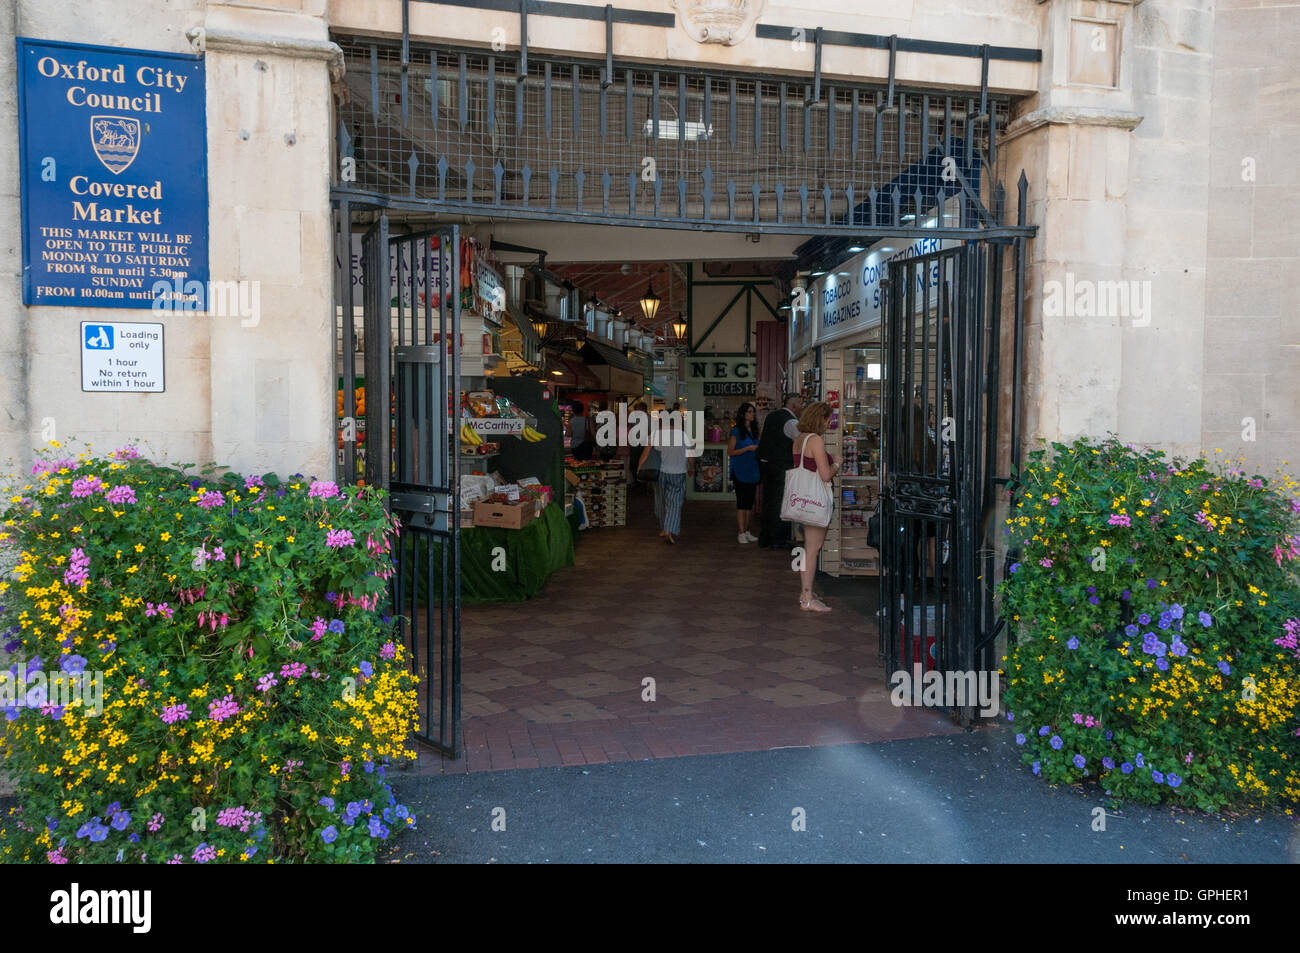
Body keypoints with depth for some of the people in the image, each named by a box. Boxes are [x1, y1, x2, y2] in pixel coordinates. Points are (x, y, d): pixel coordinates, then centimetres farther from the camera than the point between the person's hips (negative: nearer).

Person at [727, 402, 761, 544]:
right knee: (741, 503, -6)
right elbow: (730, 452, -9)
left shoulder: (754, 431, 12)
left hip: (753, 471, 6)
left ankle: (747, 532, 16)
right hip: (740, 472, -6)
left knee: (749, 503, 9)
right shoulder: (736, 431, -6)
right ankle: (741, 533, -3)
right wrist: (748, 448, -17)